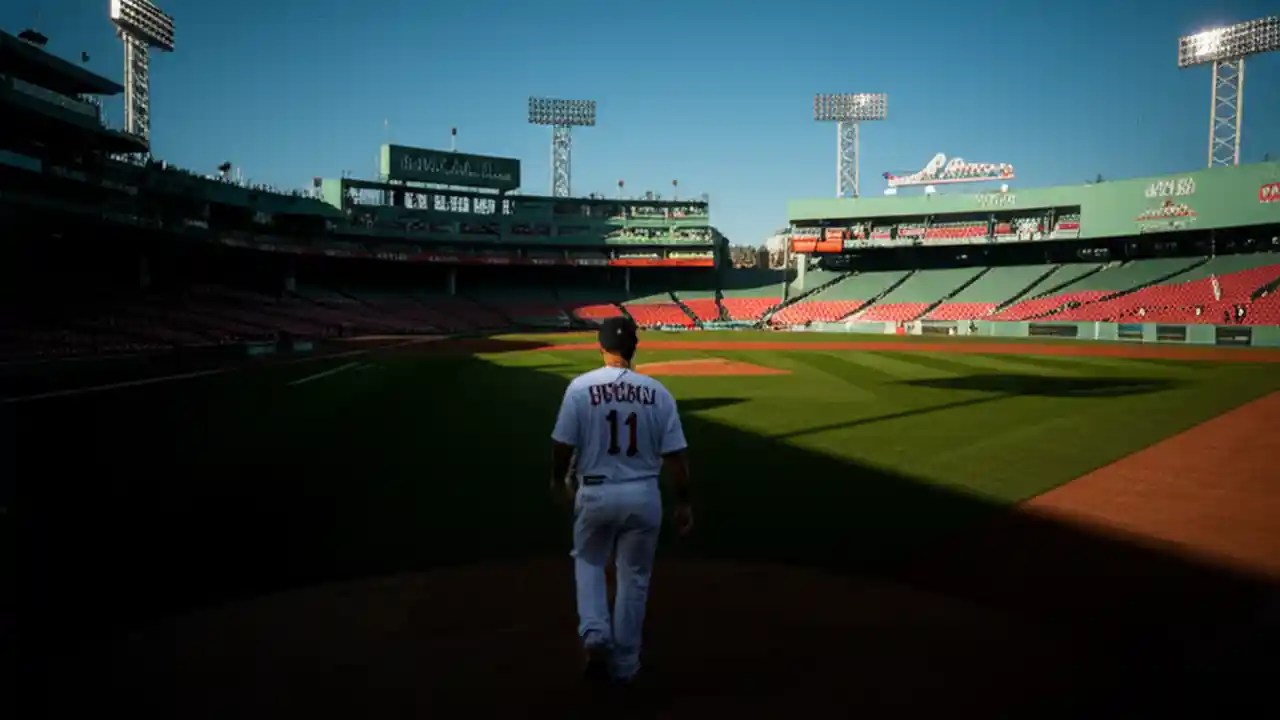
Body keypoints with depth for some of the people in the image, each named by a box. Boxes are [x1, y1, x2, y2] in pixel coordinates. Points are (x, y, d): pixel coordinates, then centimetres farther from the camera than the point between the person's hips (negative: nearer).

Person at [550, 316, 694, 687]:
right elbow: (675, 454, -5)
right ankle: (624, 665, 26)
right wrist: (684, 502, 4)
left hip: (596, 493, -1)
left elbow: (563, 444, -6)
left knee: (588, 562, 24)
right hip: (644, 495, 1)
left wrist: (558, 478, 13)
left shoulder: (580, 386, -9)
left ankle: (594, 635, 4)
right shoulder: (657, 391, -5)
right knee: (634, 577, 16)